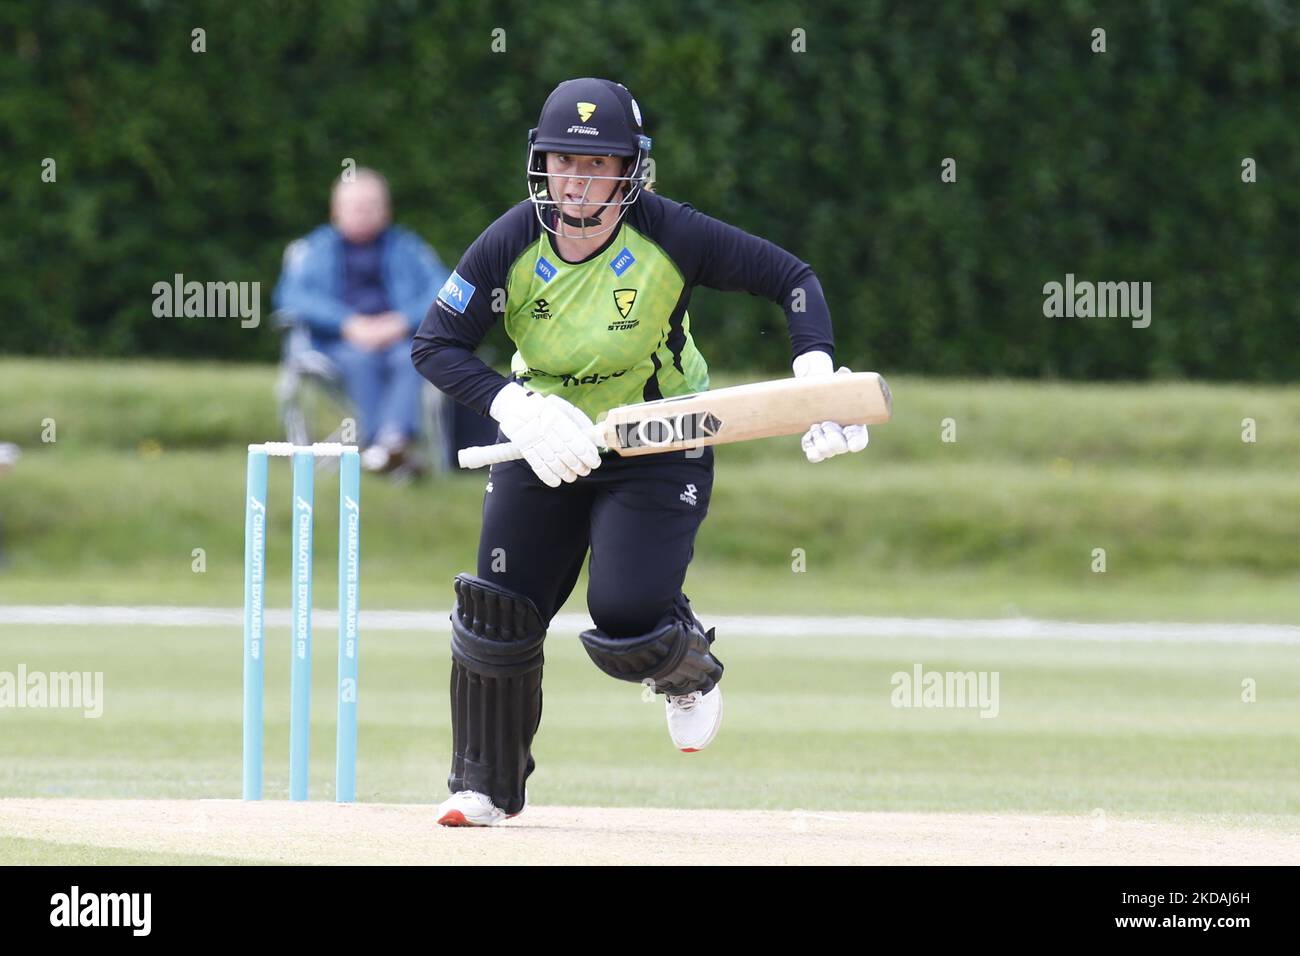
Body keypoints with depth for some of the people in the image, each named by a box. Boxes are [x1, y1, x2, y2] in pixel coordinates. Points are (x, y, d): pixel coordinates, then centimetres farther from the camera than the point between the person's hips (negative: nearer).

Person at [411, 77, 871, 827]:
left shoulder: (668, 236, -22)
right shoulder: (512, 245, -16)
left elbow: (791, 278, -16)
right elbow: (434, 344, -13)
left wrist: (818, 380, -30)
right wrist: (513, 407, -28)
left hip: (660, 449, -3)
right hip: (545, 447, 3)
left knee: (627, 630, -17)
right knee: (495, 618, -2)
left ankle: (691, 670, 21)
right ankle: (489, 786, 18)